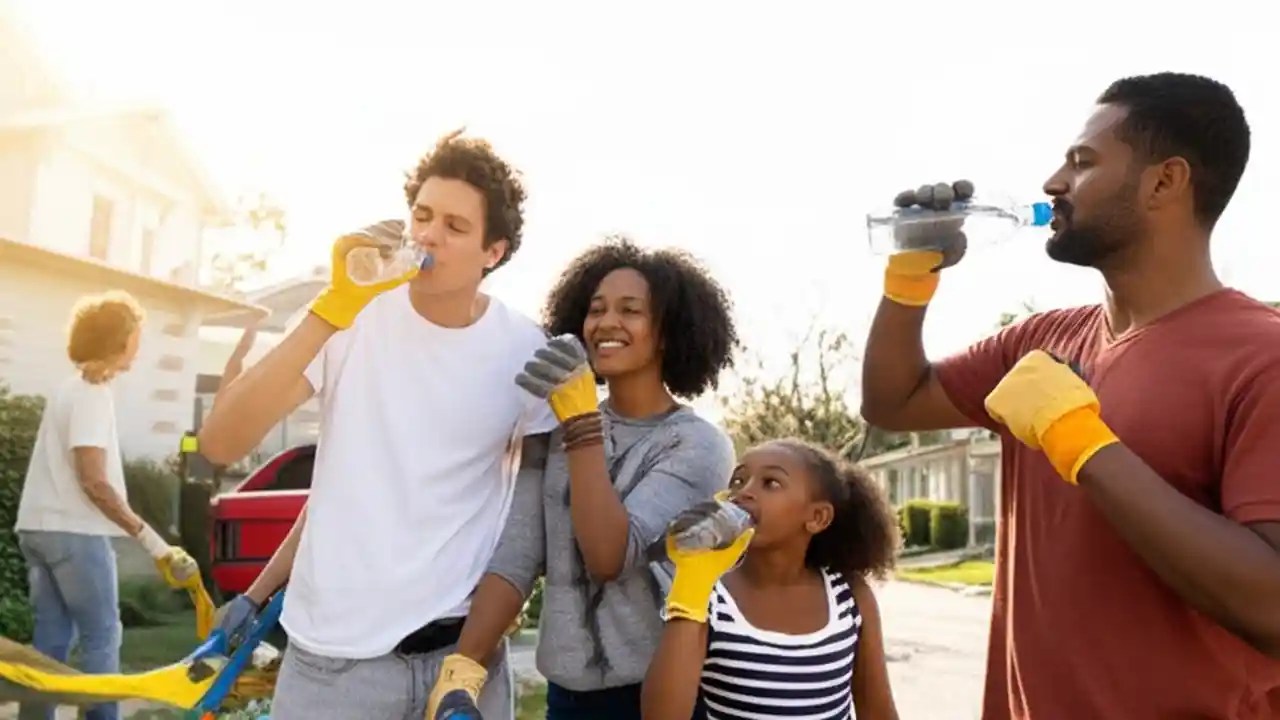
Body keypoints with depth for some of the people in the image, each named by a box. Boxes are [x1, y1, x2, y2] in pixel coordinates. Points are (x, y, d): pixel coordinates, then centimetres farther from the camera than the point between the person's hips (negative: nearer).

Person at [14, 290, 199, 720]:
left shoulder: (72, 387, 15)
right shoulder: (92, 394, -14)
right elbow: (94, 482, -21)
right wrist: (153, 542, -22)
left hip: (39, 527, 9)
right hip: (72, 531, -9)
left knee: (51, 640, 11)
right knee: (101, 639, -2)